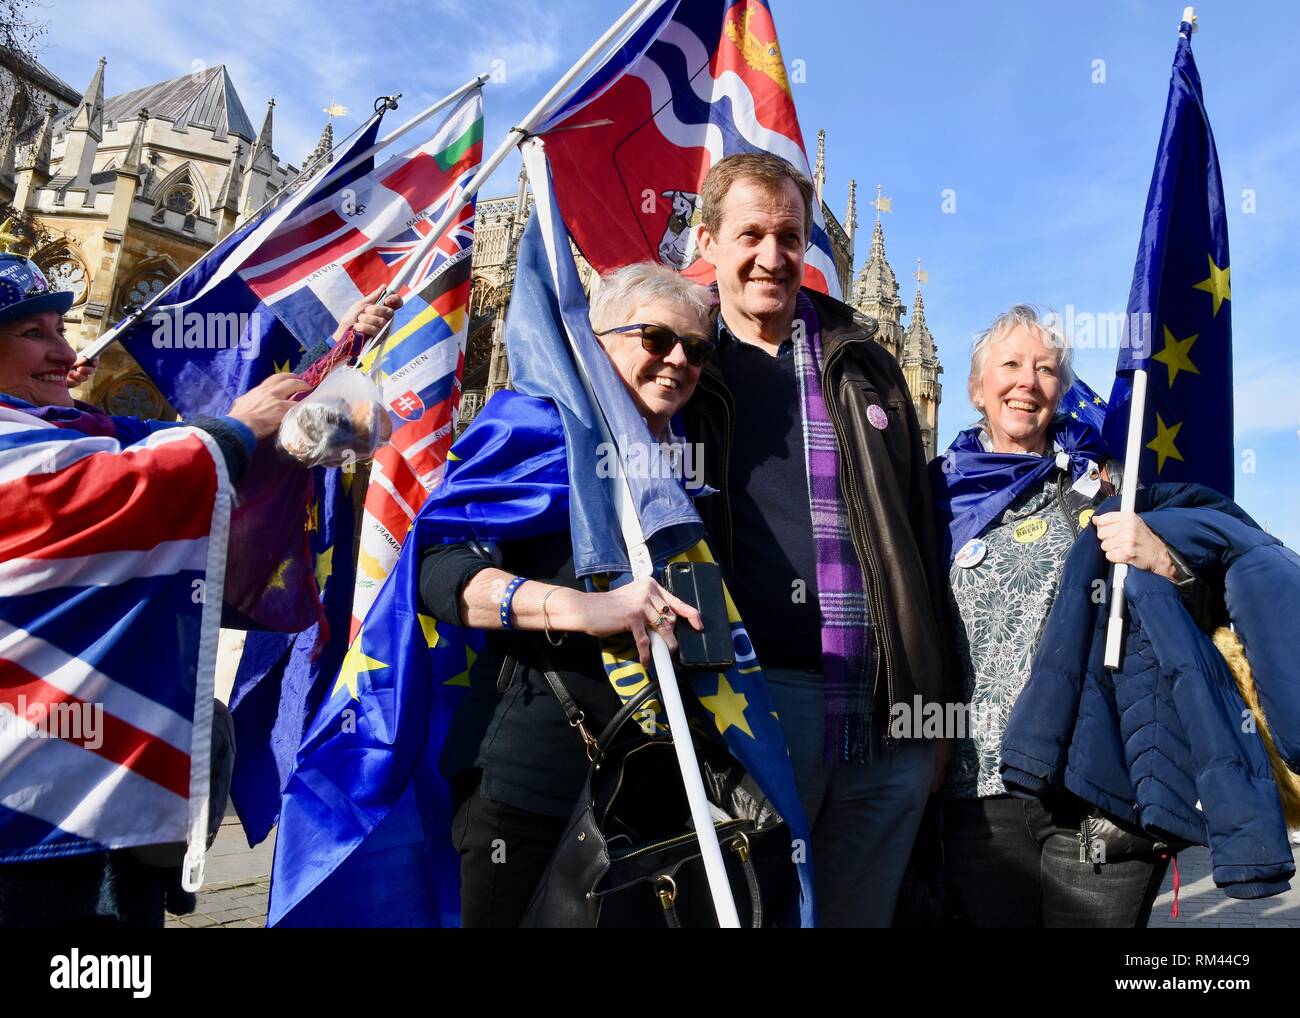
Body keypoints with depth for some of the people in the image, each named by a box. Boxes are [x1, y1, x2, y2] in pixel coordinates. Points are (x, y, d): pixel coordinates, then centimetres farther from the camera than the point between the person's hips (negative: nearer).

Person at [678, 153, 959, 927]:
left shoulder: (863, 364, 13)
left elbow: (918, 536, 13)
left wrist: (937, 703, 10)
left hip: (890, 715, 3)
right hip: (756, 699, -3)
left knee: (862, 909, 13)